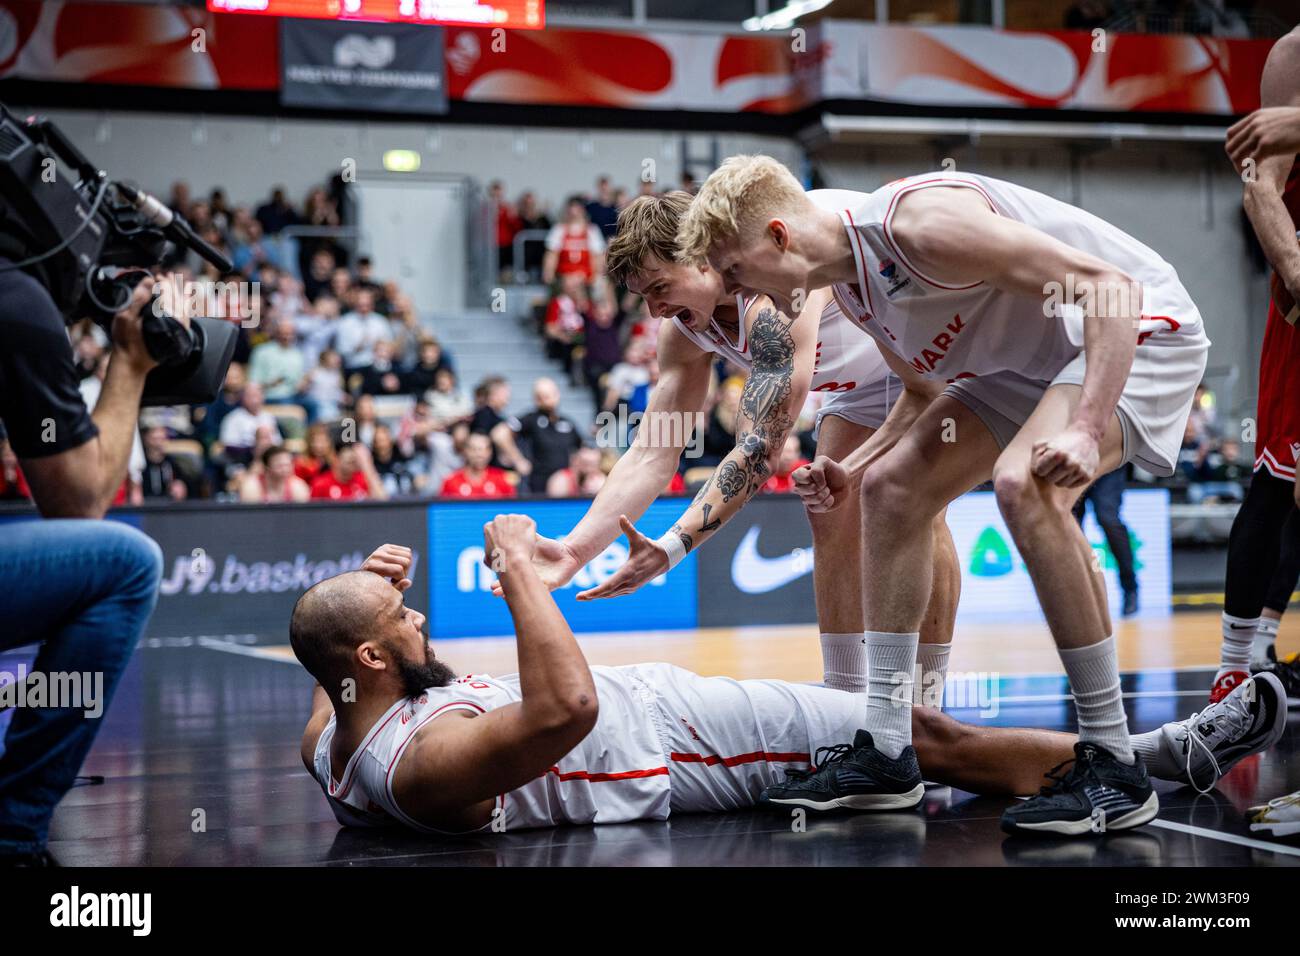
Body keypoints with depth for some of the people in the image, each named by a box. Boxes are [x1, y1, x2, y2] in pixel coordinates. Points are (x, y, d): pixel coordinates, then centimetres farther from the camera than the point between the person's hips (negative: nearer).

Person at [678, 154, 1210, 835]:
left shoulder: (921, 224, -29)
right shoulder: (848, 285, 0)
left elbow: (1109, 287, -30)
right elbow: (925, 392, 16)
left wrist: (1084, 428, -40)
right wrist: (850, 469, 1)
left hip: (1138, 328, -10)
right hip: (1035, 359, 10)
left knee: (1022, 483, -33)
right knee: (891, 486, 5)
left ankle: (1114, 768, -24)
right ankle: (885, 751, 10)